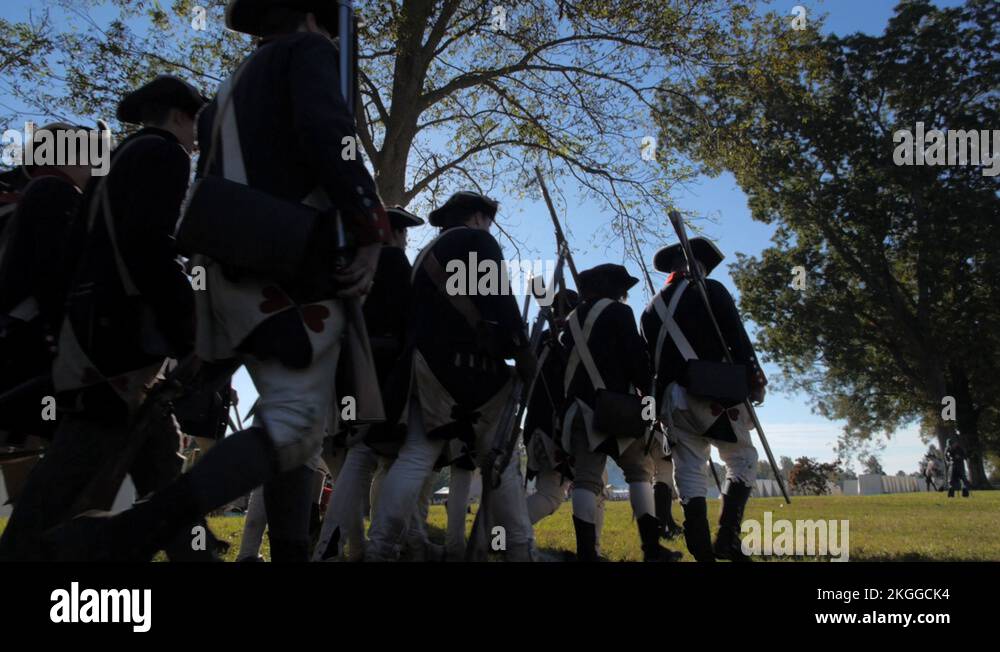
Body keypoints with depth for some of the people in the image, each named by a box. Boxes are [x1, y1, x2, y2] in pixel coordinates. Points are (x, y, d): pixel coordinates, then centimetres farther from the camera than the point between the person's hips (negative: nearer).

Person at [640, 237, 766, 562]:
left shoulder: (652, 308, 16)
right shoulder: (711, 291, 1)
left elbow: (649, 359, 14)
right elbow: (738, 340, -8)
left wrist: (658, 401, 16)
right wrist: (754, 379, -4)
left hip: (674, 399, 5)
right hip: (714, 394, -5)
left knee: (689, 471, 4)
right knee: (742, 460, 8)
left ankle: (702, 551, 0)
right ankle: (727, 537, -6)